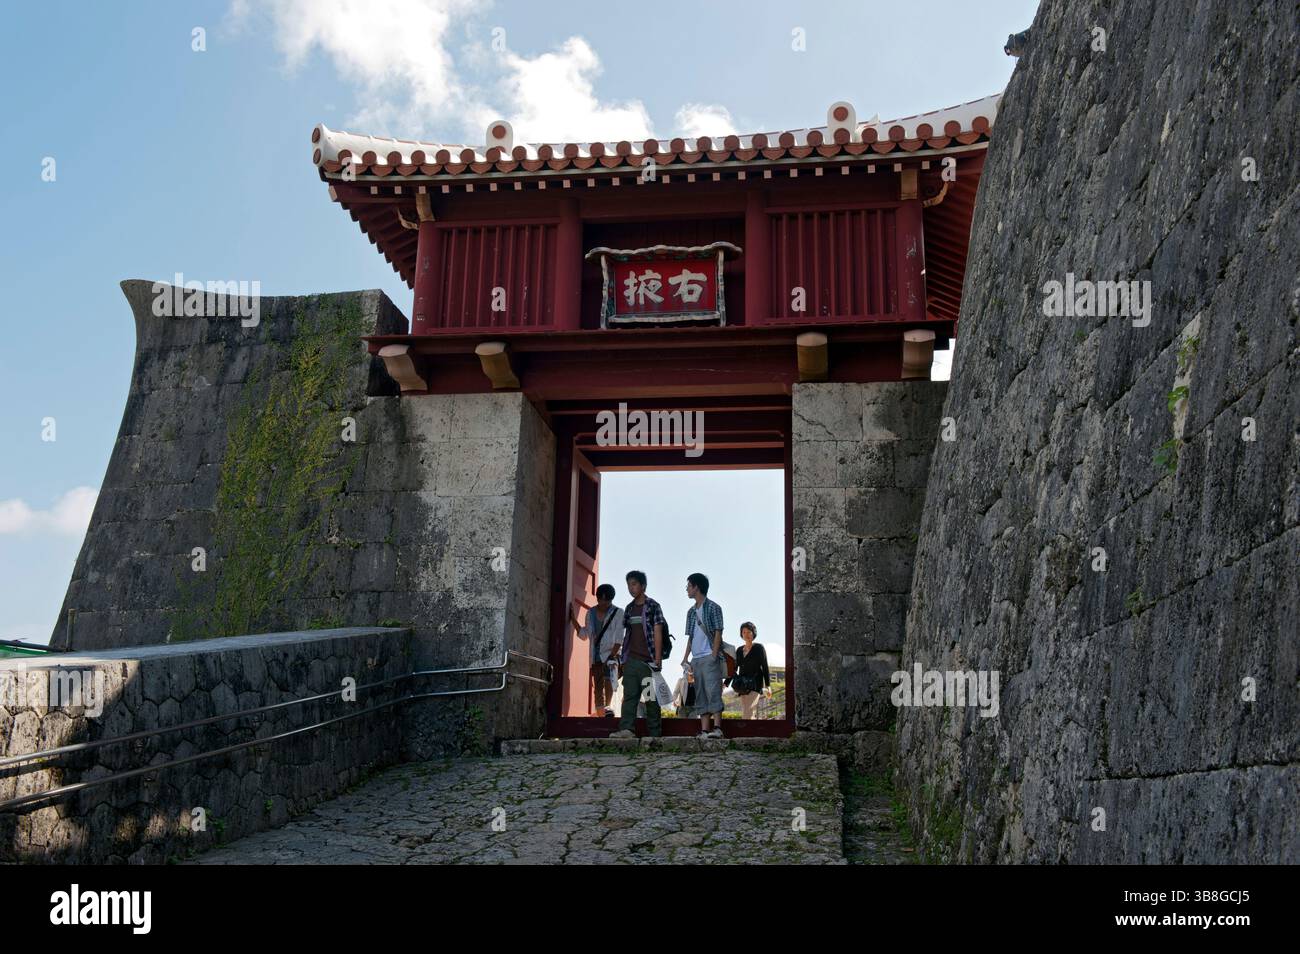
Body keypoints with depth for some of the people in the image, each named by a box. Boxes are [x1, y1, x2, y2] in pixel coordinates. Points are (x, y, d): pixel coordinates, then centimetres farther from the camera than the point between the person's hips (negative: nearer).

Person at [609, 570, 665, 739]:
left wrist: (657, 659, -13)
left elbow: (658, 633, -6)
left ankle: (655, 733, 4)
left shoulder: (653, 606, 0)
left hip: (648, 660, -5)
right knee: (629, 695, -5)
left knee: (651, 696, 0)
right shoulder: (629, 608, 15)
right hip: (631, 660, 5)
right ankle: (626, 729, -13)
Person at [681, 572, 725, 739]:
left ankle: (717, 728, -16)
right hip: (696, 659, 7)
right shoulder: (691, 611, 18)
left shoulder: (713, 608, -1)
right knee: (700, 695, 5)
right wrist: (685, 658, 12)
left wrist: (714, 655, -15)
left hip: (710, 657, -7)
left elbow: (718, 632, -7)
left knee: (713, 691, -13)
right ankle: (704, 731, 6)